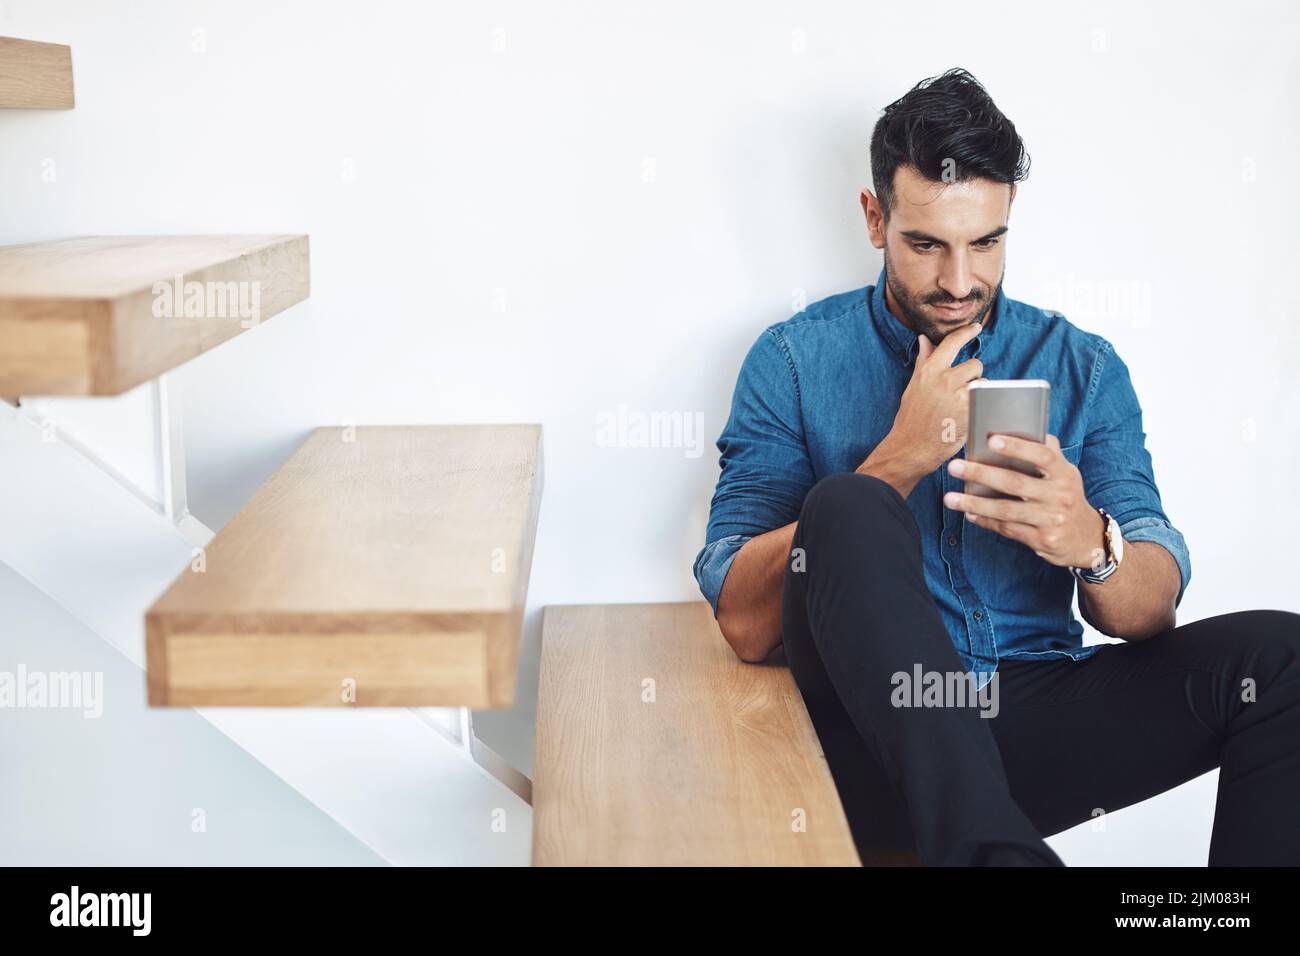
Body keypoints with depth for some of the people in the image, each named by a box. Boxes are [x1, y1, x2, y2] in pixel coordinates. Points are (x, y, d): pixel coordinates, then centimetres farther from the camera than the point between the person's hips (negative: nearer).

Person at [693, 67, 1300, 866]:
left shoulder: (1085, 368, 9)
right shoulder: (795, 360, 2)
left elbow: (1152, 614, 2)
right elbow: (745, 624, -8)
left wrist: (1090, 543, -22)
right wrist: (901, 458, -18)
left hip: (1036, 713, 3)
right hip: (876, 733, -2)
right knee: (847, 508, -30)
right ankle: (998, 852, -37)